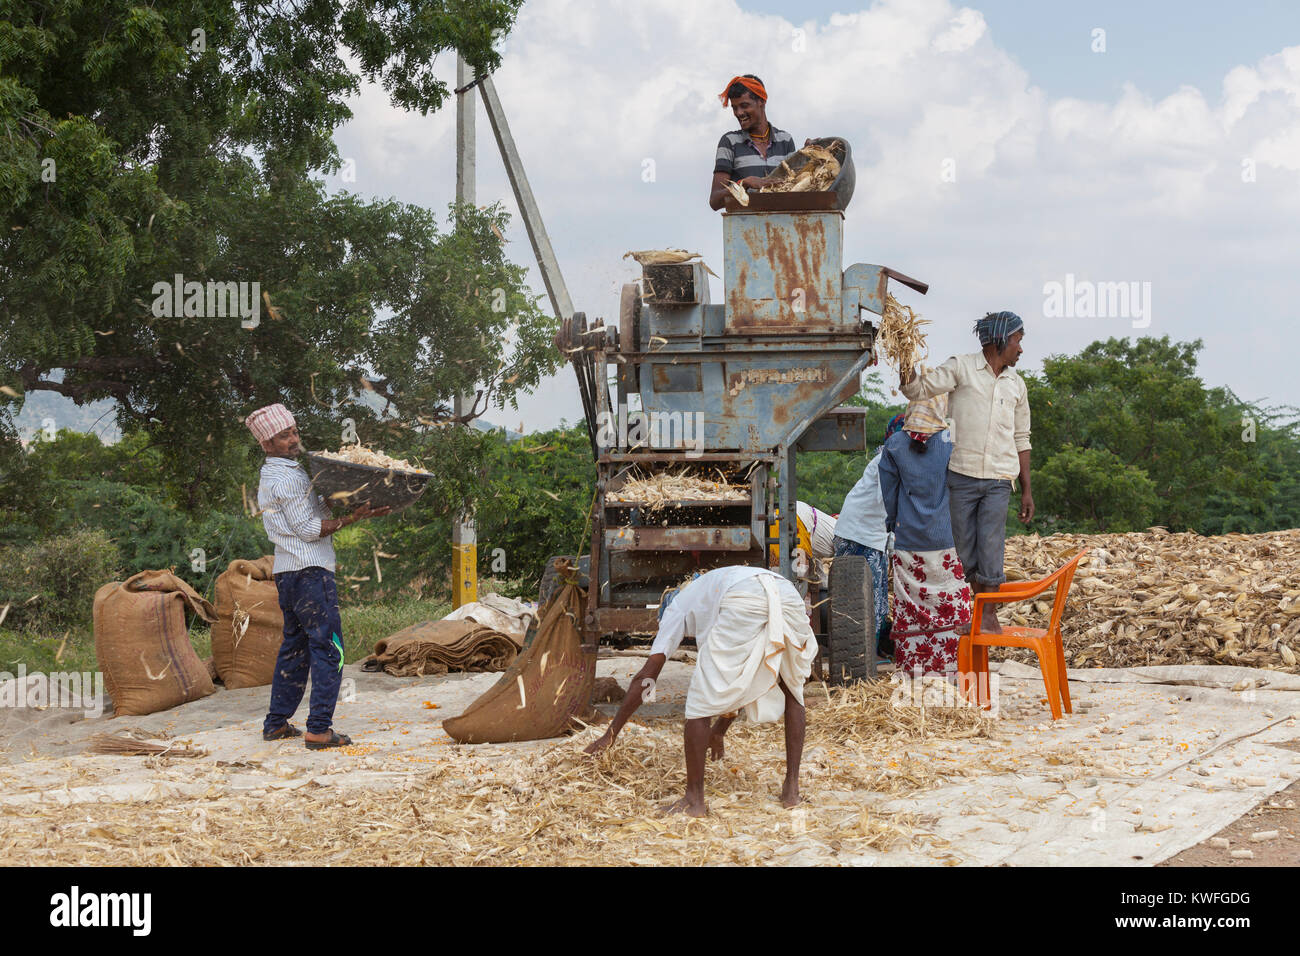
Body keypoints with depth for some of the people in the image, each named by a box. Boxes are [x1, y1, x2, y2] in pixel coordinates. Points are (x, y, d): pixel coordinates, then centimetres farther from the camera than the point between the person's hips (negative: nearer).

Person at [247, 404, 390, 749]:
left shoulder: (272, 475, 19)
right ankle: (319, 729, -11)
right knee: (328, 647, -9)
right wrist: (352, 518, -18)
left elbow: (314, 510, 17)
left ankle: (276, 723, 21)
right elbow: (309, 530, -15)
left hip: (287, 573, 10)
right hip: (308, 570, -10)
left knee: (294, 646, 17)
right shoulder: (288, 478, -13)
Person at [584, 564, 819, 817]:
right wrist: (719, 730, 63)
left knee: (701, 699, 7)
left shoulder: (677, 606, 31)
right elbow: (740, 683, 53)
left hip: (743, 605, -6)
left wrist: (612, 732, 26)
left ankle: (695, 799, 9)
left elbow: (646, 677, 22)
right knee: (791, 691, 27)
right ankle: (792, 788, 22)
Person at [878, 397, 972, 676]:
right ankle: (950, 661, 7)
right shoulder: (951, 441, -7)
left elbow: (889, 490, 5)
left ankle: (911, 662, 10)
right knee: (950, 599, 6)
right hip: (946, 536, -1)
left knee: (910, 600, 6)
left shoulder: (895, 445, -3)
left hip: (908, 538, 1)